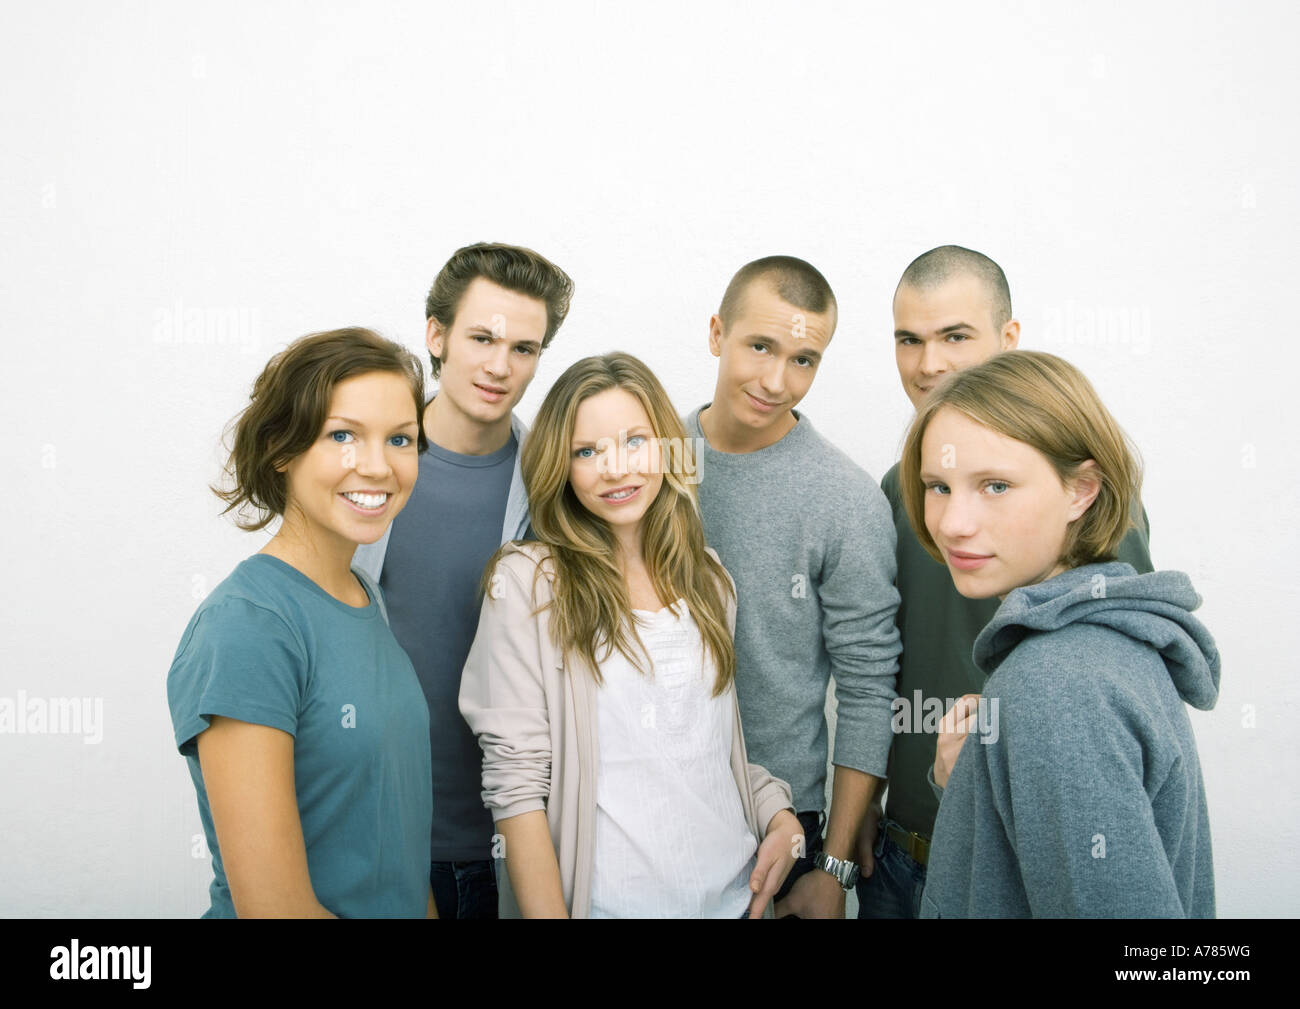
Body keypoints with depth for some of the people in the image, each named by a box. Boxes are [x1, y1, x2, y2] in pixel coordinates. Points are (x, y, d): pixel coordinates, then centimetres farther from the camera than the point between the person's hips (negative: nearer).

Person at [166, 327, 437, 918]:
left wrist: (429, 910, -1)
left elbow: (398, 829, 8)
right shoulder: (245, 626, -24)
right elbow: (273, 906, -26)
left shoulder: (369, 599, 1)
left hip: (404, 907, 8)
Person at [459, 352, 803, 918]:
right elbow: (514, 781, -14)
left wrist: (781, 817, 0)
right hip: (607, 899, -5)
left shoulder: (709, 581, 6)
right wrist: (549, 913, -18)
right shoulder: (526, 582, -11)